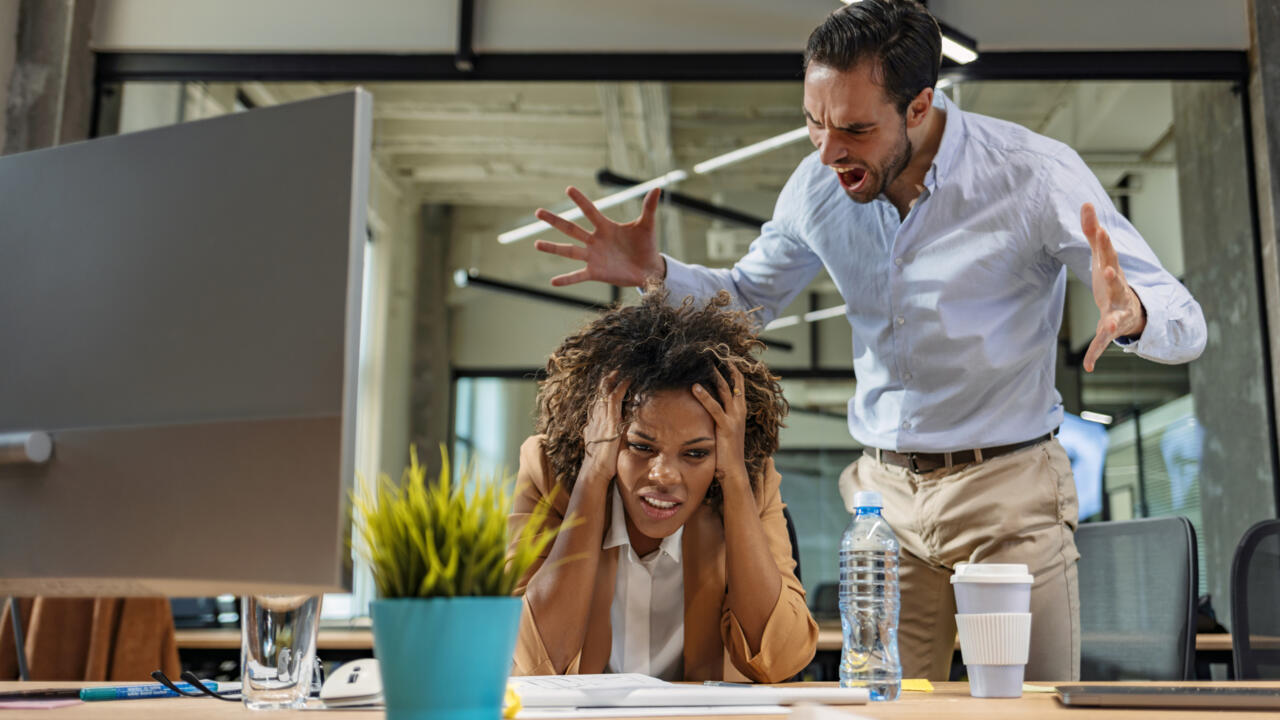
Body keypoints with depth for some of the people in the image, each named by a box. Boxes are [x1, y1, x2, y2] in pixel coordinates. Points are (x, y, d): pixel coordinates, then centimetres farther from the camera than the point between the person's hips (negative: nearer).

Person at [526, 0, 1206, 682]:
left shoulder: (1036, 175, -16)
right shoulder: (817, 186, -4)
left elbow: (1185, 324, -16)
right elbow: (748, 295, 14)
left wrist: (1130, 314, -41)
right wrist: (655, 272, -6)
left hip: (1008, 491, -3)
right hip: (883, 494, 3)